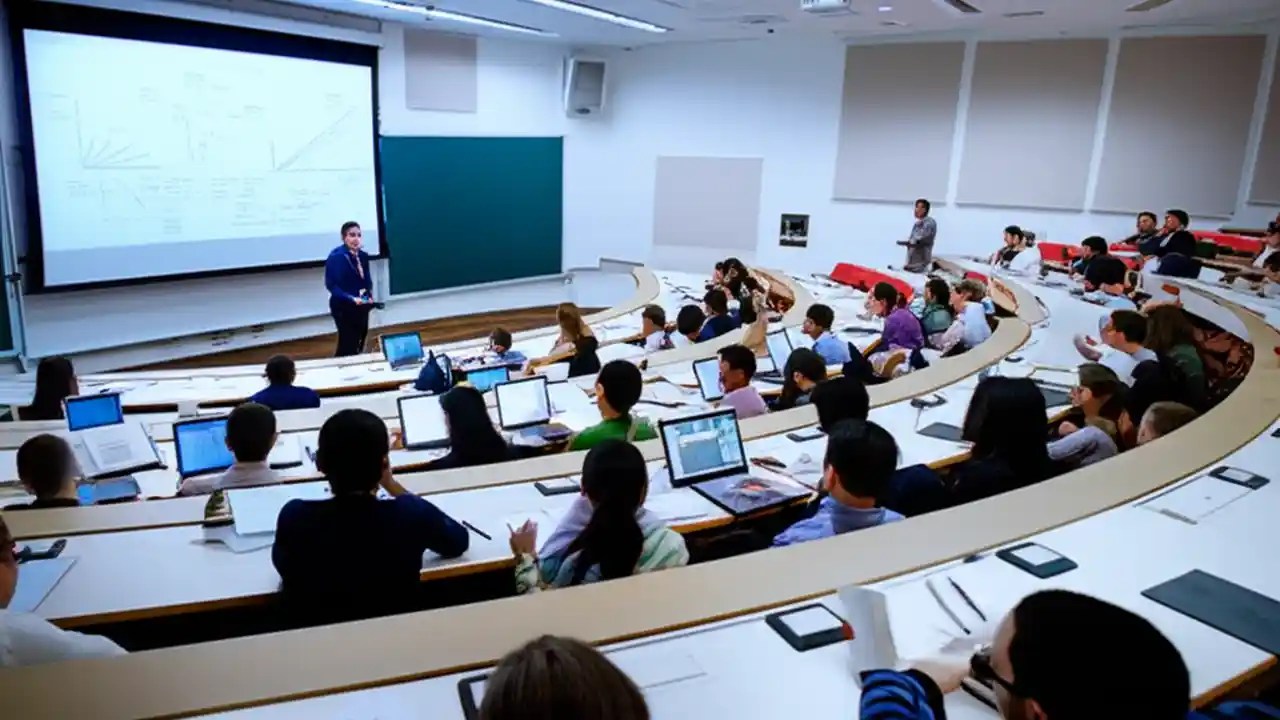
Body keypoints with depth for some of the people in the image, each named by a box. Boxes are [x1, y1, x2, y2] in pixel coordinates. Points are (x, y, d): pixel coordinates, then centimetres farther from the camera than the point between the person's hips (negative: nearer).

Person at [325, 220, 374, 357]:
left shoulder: (363, 256, 4)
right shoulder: (336, 257, -16)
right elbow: (331, 285, -18)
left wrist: (369, 296, -7)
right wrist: (351, 299, -28)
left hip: (361, 308, 7)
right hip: (344, 308, -7)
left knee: (359, 344, 15)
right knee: (347, 346, -6)